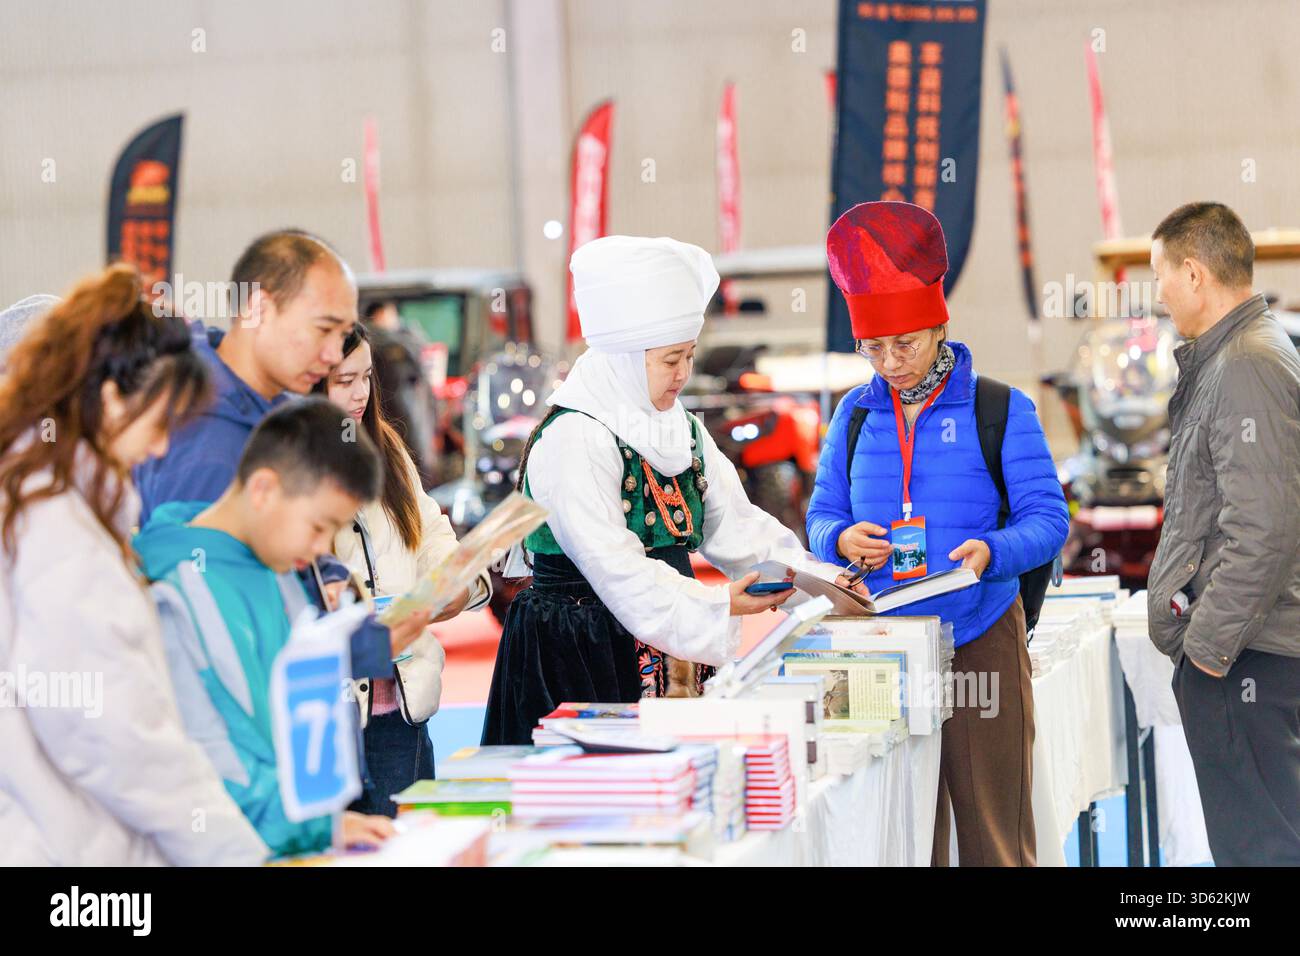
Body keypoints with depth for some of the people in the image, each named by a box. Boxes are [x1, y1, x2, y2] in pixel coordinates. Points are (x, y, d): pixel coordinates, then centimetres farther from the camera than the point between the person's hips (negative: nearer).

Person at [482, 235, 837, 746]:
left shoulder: (681, 431, 13)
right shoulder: (573, 441, -15)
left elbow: (734, 522, 8)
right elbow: (614, 566, -22)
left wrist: (806, 573, -9)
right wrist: (716, 605, -27)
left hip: (665, 651, 8)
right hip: (577, 657, -8)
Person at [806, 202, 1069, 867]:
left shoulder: (1001, 410, 0)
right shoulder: (856, 416, 11)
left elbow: (1047, 520, -4)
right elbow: (822, 517, 14)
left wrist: (991, 552, -24)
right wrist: (843, 542, -10)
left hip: (981, 640, -3)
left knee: (994, 827, -2)